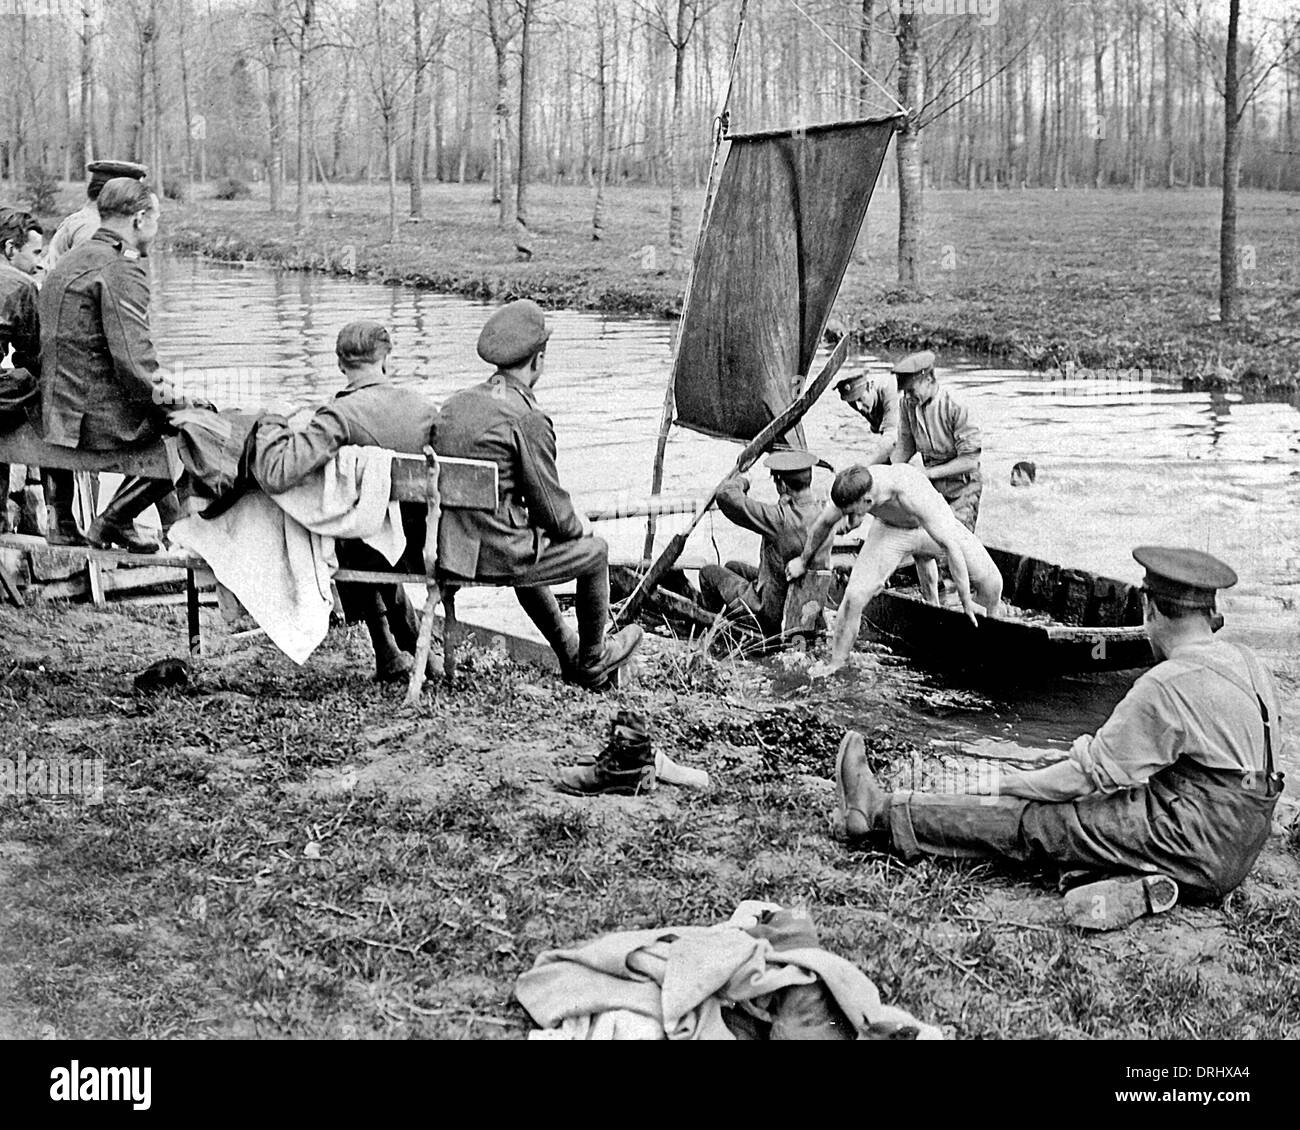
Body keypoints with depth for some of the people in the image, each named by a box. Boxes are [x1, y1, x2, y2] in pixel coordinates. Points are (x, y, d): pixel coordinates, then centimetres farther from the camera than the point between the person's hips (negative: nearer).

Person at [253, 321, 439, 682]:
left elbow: (276, 476, -32)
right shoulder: (425, 407, -9)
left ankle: (389, 654, 37)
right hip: (417, 551, 4)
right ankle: (415, 648, 45)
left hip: (360, 552, -4)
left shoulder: (340, 415, -23)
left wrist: (270, 427, -12)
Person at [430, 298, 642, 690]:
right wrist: (579, 528, 11)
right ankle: (592, 663, 35)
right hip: (495, 556, -8)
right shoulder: (528, 419, -17)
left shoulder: (456, 404, 7)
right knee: (594, 551, 15)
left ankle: (569, 653, 49)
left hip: (447, 548, 8)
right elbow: (552, 508, -13)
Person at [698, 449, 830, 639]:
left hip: (770, 613, -8)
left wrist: (740, 481, -10)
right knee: (732, 566, 28)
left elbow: (725, 496, -27)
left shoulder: (781, 519, -32)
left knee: (709, 572, 14)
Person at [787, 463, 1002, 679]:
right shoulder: (851, 492, -31)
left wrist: (966, 601, -29)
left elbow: (951, 545, -36)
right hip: (889, 530, 2)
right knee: (854, 596, -14)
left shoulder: (912, 494, -45)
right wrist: (803, 561, 10)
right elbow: (824, 523, -7)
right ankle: (836, 662, 4)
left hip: (935, 524, -2)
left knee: (989, 580, -5)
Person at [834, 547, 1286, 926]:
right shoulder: (1245, 662, 8)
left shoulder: (1168, 685, -20)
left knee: (1034, 822, -5)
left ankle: (884, 815, 0)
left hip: (1199, 850, -8)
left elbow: (1090, 772, -14)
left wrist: (1016, 784, 0)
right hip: (1237, 847, 9)